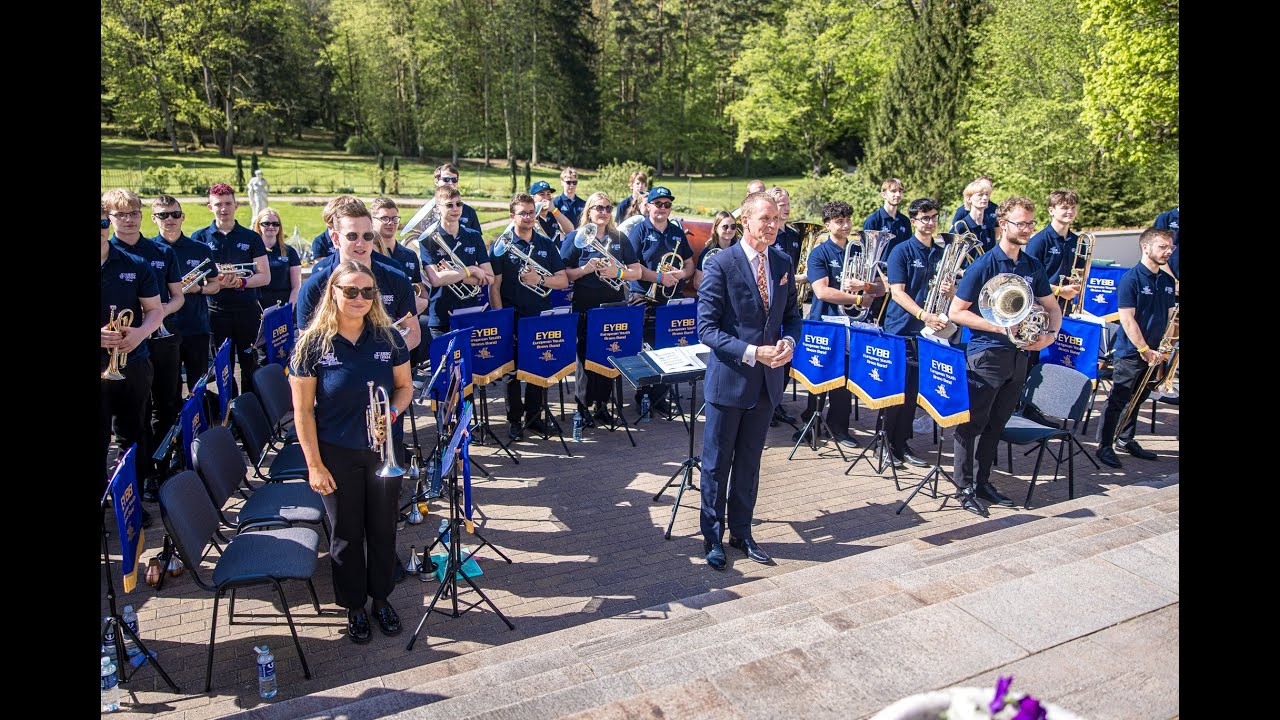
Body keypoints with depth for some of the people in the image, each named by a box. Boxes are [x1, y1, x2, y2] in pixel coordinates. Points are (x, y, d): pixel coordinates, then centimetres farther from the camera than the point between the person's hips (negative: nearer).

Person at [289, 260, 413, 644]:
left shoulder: (388, 337, -6)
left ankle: (381, 598, 36)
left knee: (383, 529, 15)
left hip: (383, 450, 2)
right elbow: (303, 411, -9)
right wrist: (314, 465, -10)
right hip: (336, 454, -2)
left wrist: (391, 414, -16)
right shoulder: (312, 344, -12)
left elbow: (405, 386, 5)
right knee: (347, 535, 12)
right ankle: (354, 606, 33)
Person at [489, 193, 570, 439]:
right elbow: (494, 286, -5)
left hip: (542, 317, 3)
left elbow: (563, 281, 5)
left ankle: (534, 416, 23)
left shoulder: (546, 245, 9)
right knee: (513, 370, 4)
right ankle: (515, 420, 15)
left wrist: (540, 279, -13)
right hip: (513, 319, -3)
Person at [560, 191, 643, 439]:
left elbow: (636, 271, 6)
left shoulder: (619, 239, 9)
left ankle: (602, 403, 22)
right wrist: (586, 269, -20)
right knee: (585, 357, -1)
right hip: (585, 309, -3)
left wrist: (617, 272, -13)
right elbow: (563, 274, -4)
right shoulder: (575, 238, 0)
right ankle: (582, 409, 9)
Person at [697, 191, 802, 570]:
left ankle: (741, 531, 33)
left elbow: (792, 313, 15)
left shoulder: (783, 262, 5)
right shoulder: (720, 264, -13)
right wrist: (752, 353, -22)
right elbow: (706, 328, -15)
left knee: (749, 461, 17)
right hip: (729, 379, -5)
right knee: (717, 463, 8)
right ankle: (712, 535, 25)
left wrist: (789, 341, -7)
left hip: (767, 381, 5)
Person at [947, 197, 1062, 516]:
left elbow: (1053, 308, 16)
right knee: (972, 423, -1)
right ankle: (964, 486, 9)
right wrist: (1000, 328, -17)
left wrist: (1050, 334, -5)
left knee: (996, 424, 14)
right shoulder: (983, 265, -9)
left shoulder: (1033, 267, 9)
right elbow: (956, 312, -10)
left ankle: (983, 481, 24)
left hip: (1019, 355, 6)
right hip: (986, 354, -6)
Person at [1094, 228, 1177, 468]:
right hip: (1130, 353, -7)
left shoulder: (1167, 281, 9)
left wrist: (1163, 348, 3)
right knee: (1117, 401, -3)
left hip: (1151, 353, 7)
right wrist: (1145, 350, -16)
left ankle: (1125, 440, 29)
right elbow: (1127, 320, -17)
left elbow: (1168, 317, 16)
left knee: (1137, 400, 16)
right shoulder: (1130, 279, -13)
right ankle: (1105, 446, 5)